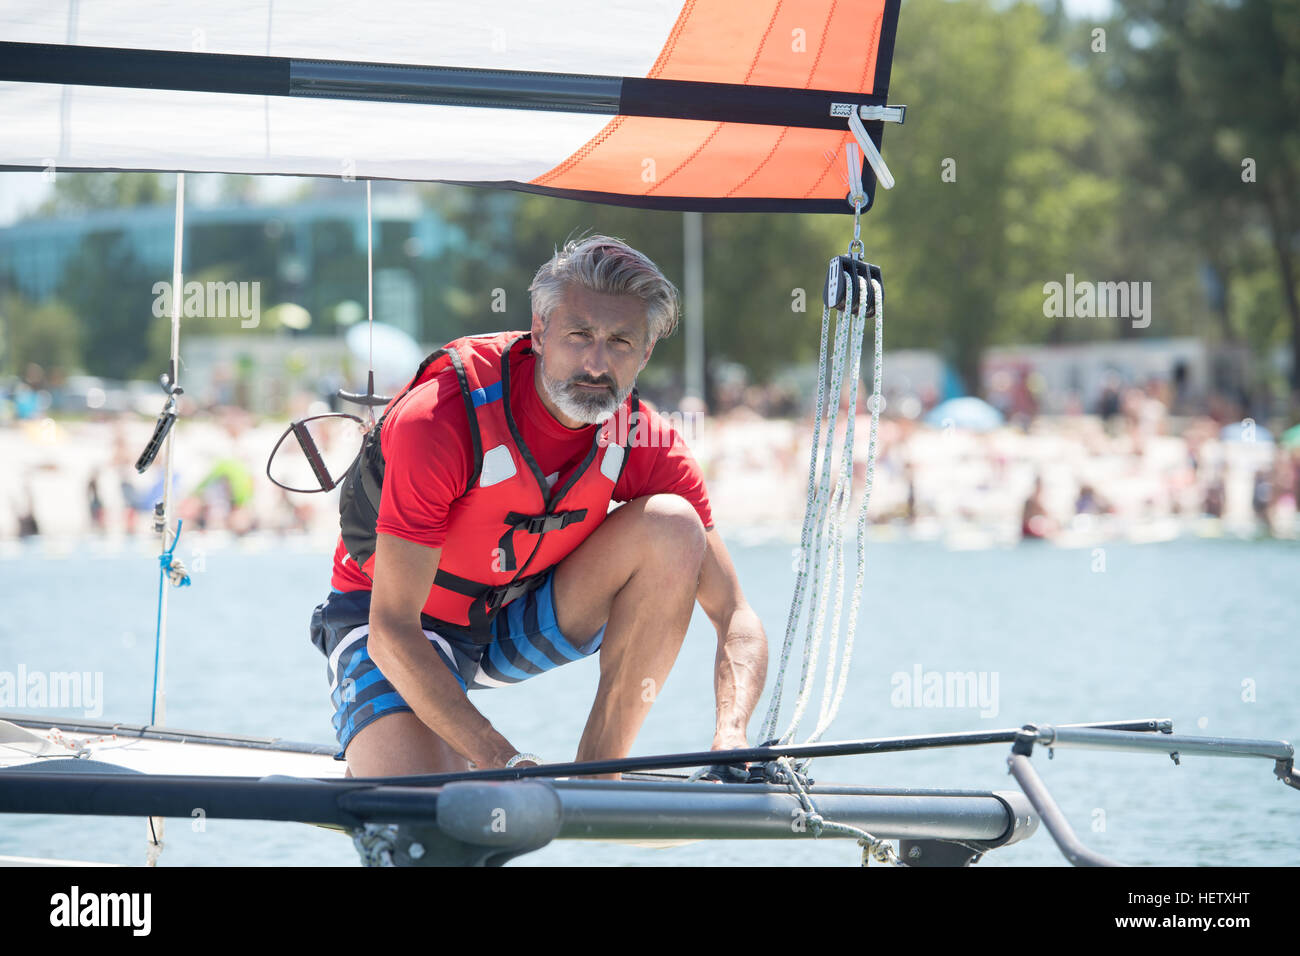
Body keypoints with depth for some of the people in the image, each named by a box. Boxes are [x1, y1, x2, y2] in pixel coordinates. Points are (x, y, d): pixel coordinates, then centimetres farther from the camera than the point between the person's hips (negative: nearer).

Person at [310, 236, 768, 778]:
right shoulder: (440, 419, -30)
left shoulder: (644, 444, -15)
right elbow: (392, 630, -31)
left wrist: (730, 738, -37)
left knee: (672, 527, -20)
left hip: (519, 621, 5)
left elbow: (737, 617, -15)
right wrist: (506, 764, -41)